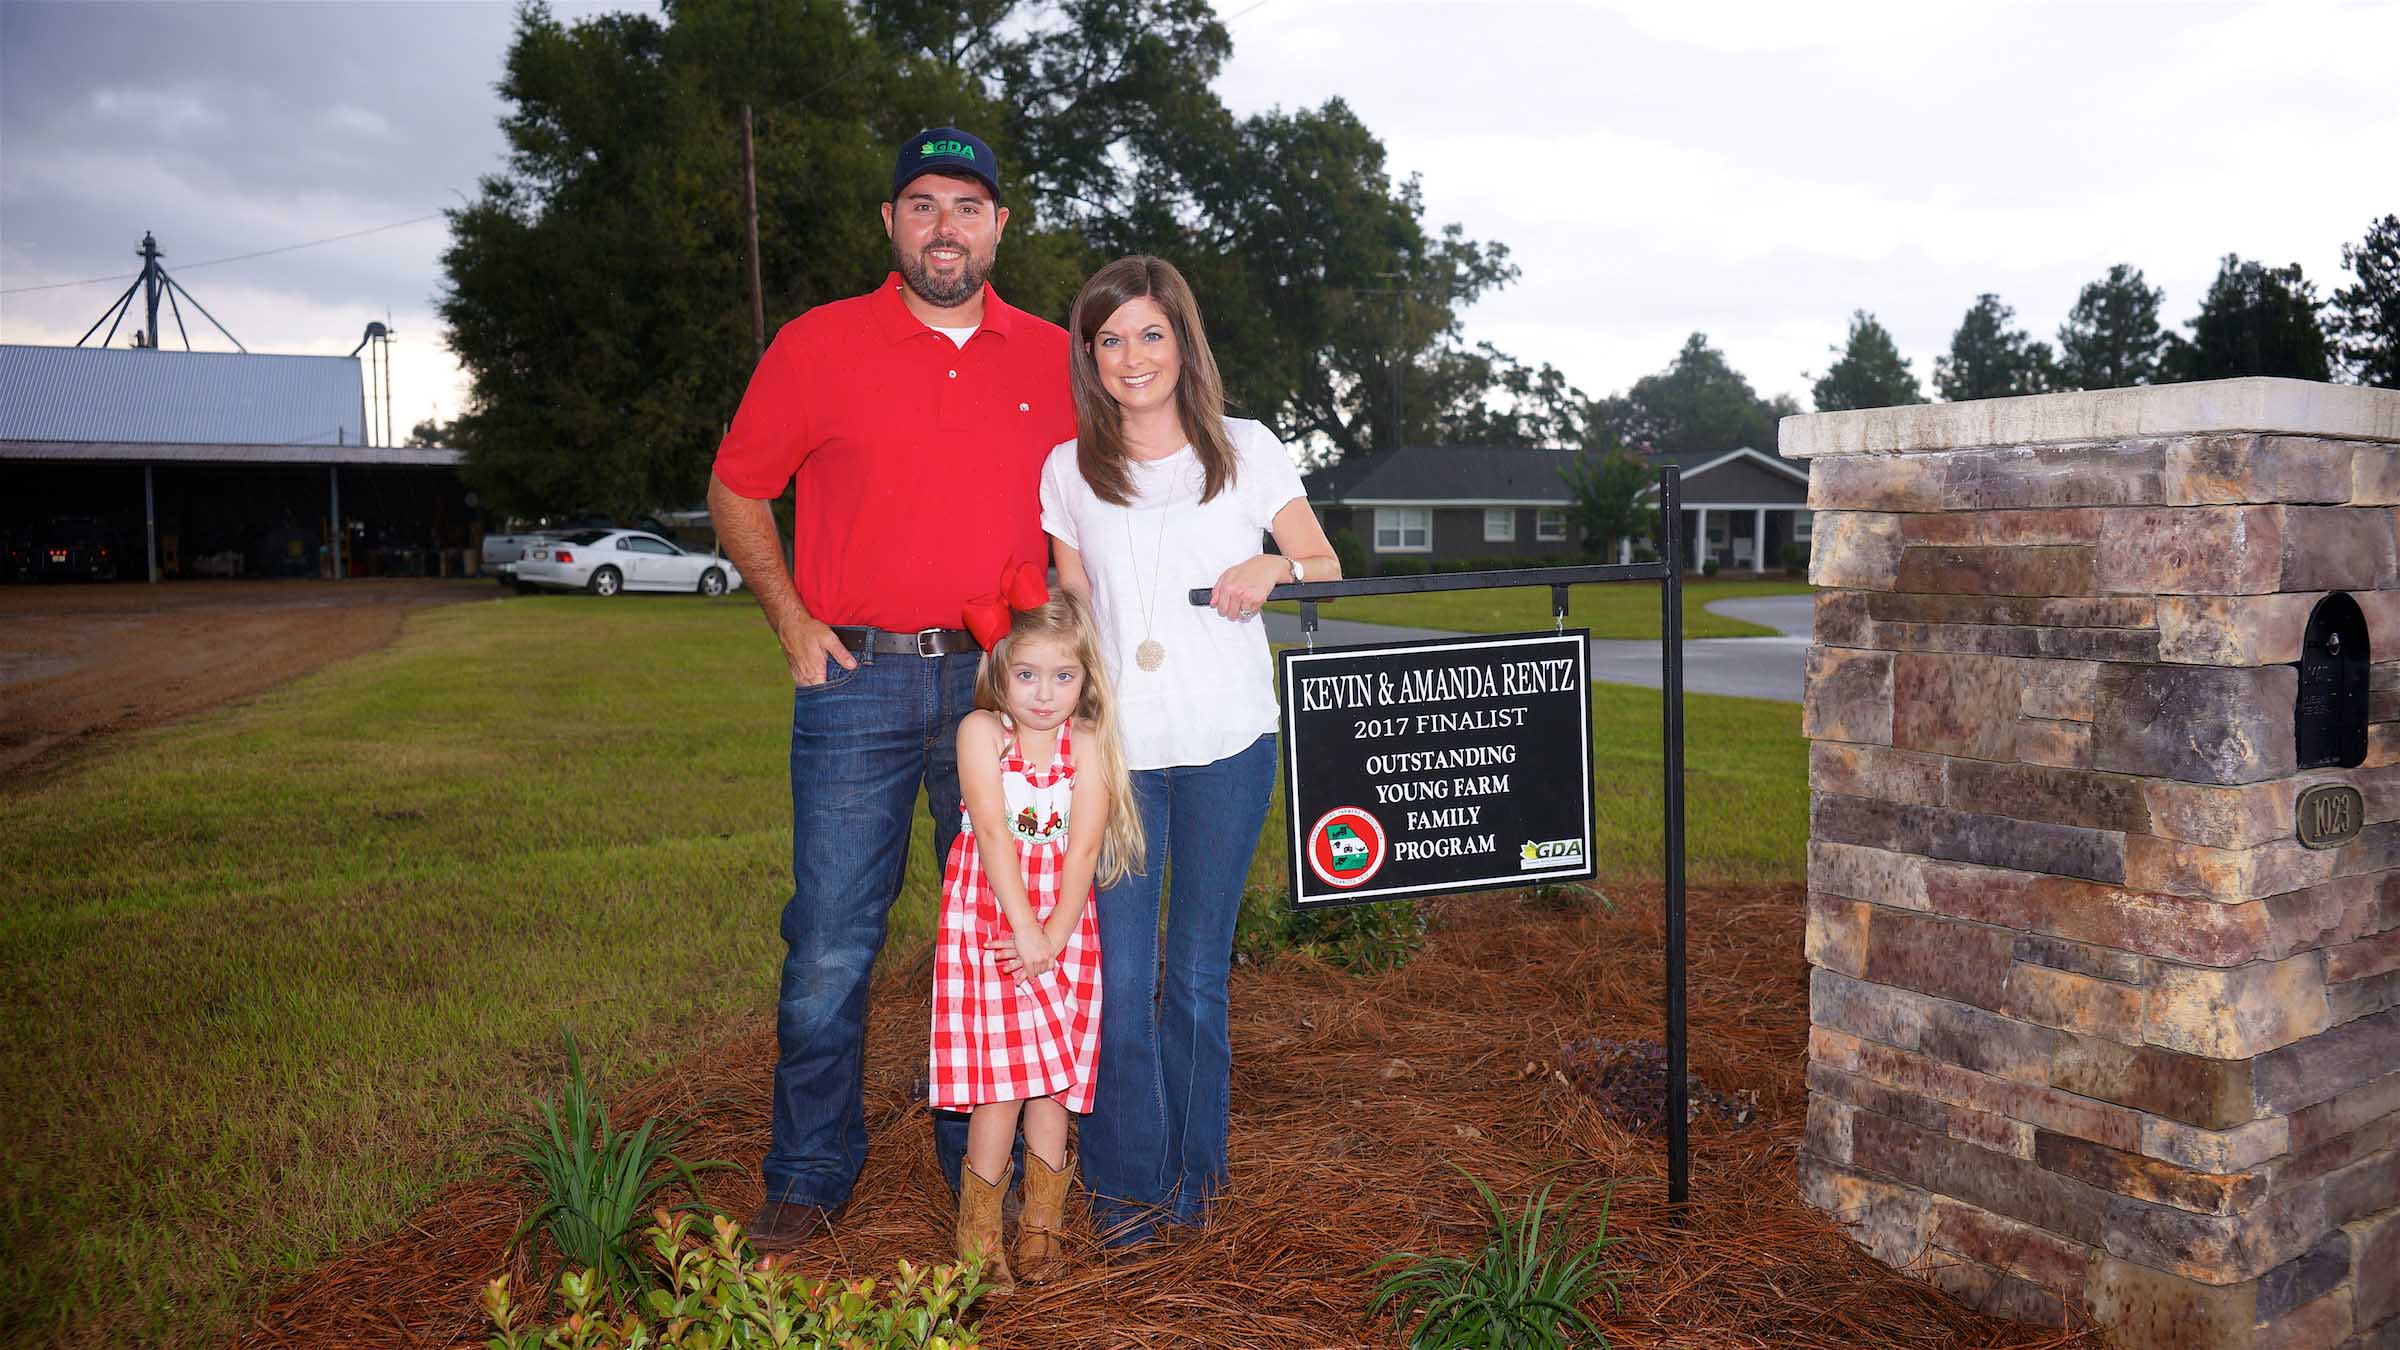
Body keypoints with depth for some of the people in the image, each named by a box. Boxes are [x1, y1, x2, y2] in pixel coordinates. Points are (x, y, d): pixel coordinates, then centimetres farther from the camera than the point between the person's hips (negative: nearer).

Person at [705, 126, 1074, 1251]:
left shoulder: (1053, 359, 9)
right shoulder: (818, 344, 3)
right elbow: (736, 492, 10)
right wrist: (793, 623, 0)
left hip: (1002, 681, 2)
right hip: (858, 676, -2)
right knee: (830, 940, 0)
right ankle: (809, 1178, 17)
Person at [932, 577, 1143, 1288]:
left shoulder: (1088, 744, -2)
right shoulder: (981, 731, -6)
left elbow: (1082, 848, -8)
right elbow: (993, 831, -14)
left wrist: (1053, 937, -16)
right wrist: (1024, 929, -19)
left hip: (1062, 925, 2)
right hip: (987, 920, -2)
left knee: (1053, 1074, 6)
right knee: (1001, 1075, -6)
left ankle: (1040, 1226, 22)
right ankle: (979, 1230, 10)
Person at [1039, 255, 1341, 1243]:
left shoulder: (1246, 451, 6)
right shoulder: (1068, 472, 7)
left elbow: (1328, 569, 9)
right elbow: (1071, 616, 10)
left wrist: (1272, 569, -12)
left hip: (1227, 744, 0)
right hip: (1115, 747, 0)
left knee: (1198, 969, 8)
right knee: (1118, 973, -3)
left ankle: (1193, 1164, 26)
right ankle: (1126, 1179, 16)